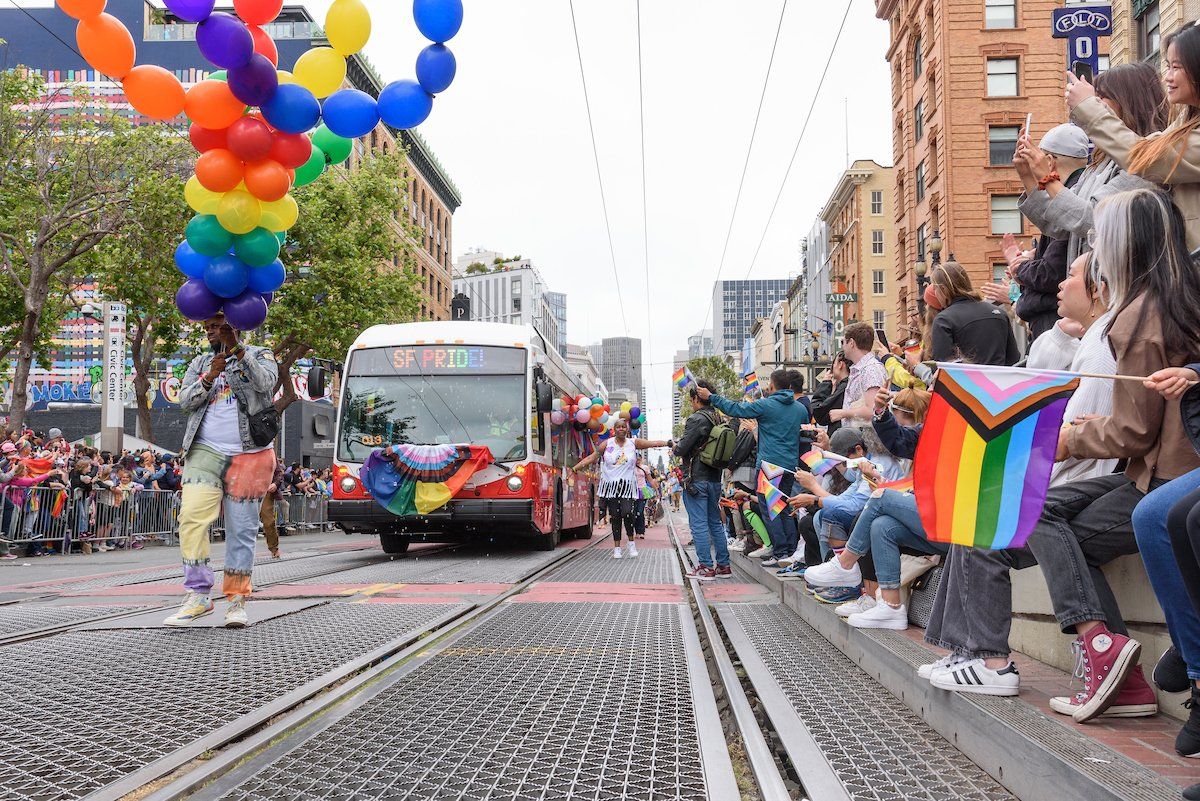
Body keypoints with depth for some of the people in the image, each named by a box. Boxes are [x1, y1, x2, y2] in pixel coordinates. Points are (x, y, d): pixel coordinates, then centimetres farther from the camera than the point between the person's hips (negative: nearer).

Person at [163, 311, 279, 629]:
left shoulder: (259, 355, 9)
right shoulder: (200, 363, 19)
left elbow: (265, 382, -12)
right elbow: (185, 401, 6)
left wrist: (238, 350, -21)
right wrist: (210, 377, -10)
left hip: (249, 455, -3)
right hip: (206, 452, 3)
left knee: (241, 529, -1)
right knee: (192, 517, -14)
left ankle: (237, 600, 7)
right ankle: (199, 594, -9)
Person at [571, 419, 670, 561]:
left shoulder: (633, 443, 4)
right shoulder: (607, 444, 3)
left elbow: (653, 443, -3)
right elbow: (592, 457, -2)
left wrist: (668, 443, -15)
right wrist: (576, 467, -12)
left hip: (627, 485, -1)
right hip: (611, 484, 1)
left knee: (627, 512, -17)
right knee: (615, 516, 3)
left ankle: (631, 543, 3)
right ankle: (617, 547, 12)